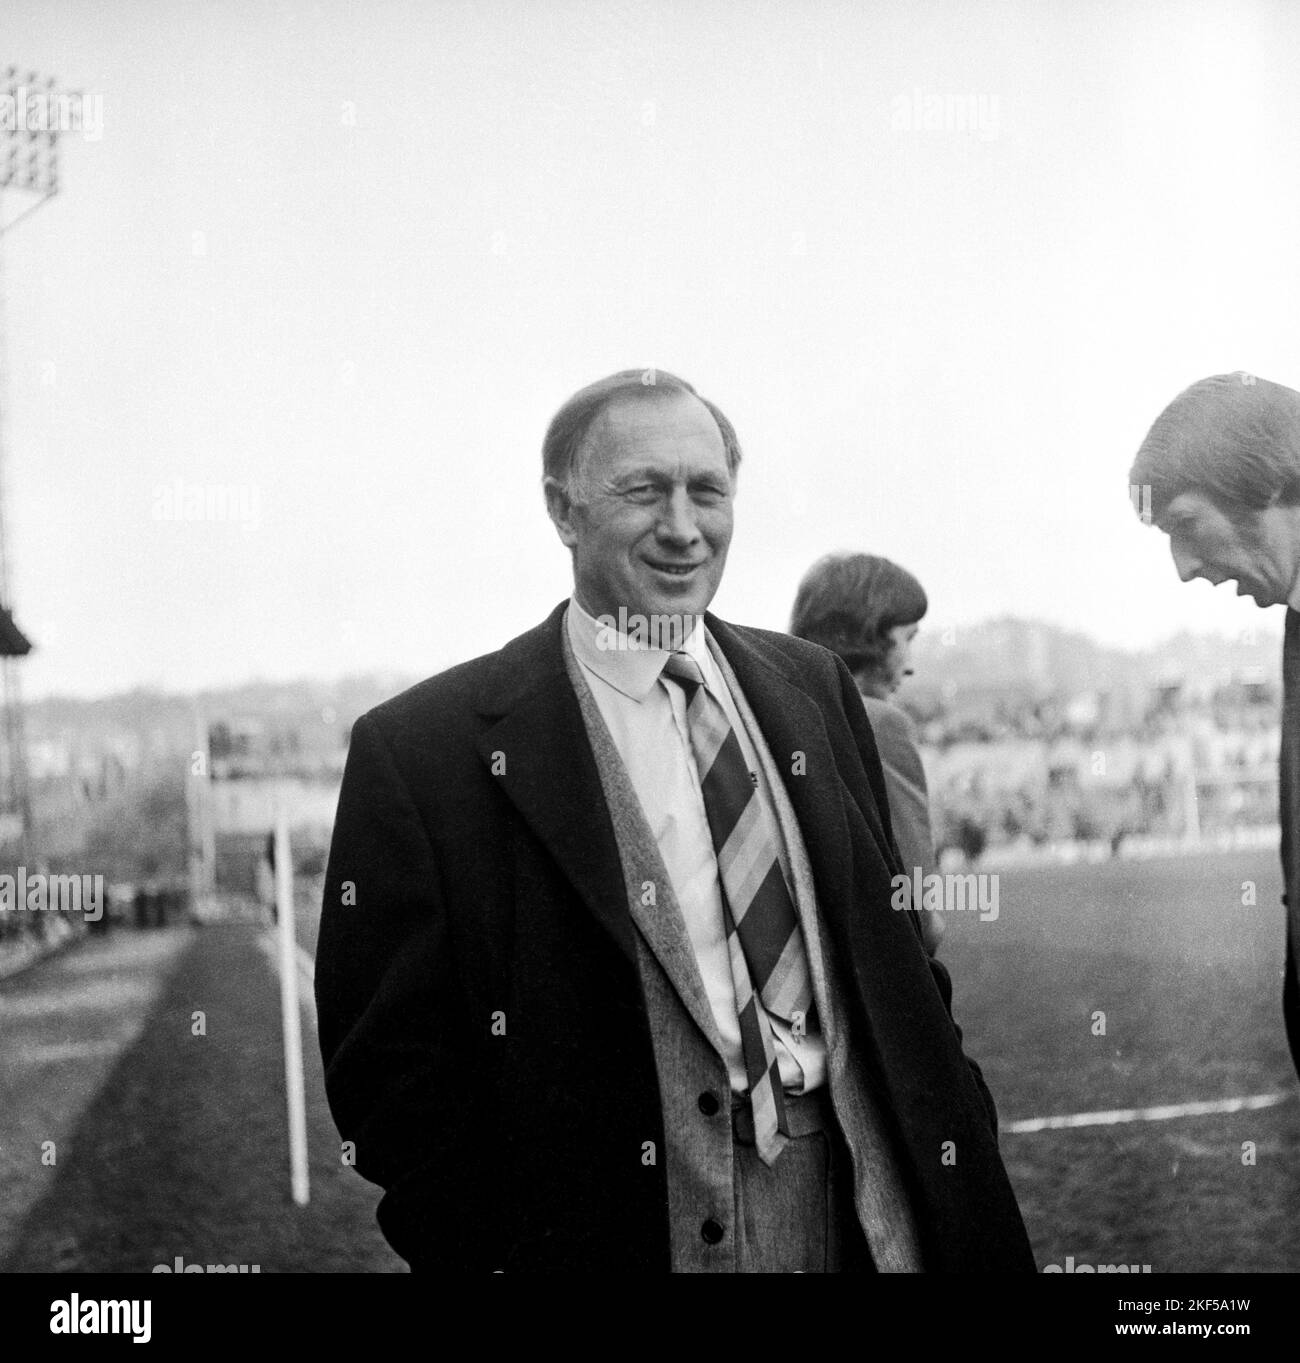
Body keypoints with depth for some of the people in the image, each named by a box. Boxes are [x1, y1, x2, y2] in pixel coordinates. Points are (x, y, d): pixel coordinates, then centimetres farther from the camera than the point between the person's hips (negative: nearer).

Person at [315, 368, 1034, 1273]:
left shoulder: (812, 688, 6)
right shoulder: (420, 750, -10)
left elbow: (893, 945, 9)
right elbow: (391, 1064, -10)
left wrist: (955, 1153, -2)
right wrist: (501, 1253, -16)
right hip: (622, 1234, -4)